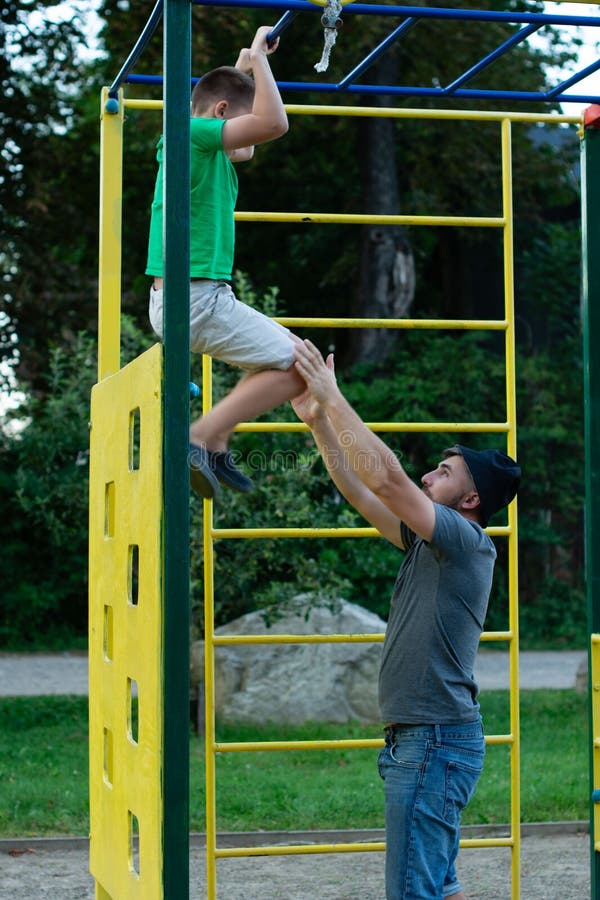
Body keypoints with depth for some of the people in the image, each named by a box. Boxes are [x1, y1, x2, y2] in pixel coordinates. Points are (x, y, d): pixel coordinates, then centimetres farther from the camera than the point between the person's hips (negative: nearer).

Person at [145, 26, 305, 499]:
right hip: (196, 298, -11)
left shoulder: (207, 150, 17)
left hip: (180, 299, 11)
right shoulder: (191, 132, -12)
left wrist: (243, 67, 33)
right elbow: (273, 123, -22)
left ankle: (217, 445, 17)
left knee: (283, 350, 26)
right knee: (299, 366, -7)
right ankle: (198, 438, -13)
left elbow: (244, 150, 37)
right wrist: (258, 57, -9)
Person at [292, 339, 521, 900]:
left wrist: (333, 396, -16)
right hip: (419, 737, 10)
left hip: (436, 740, -10)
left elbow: (386, 477, -21)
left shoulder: (469, 543, -13)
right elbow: (361, 494, 16)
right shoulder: (430, 542, 14)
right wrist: (318, 420, 10)